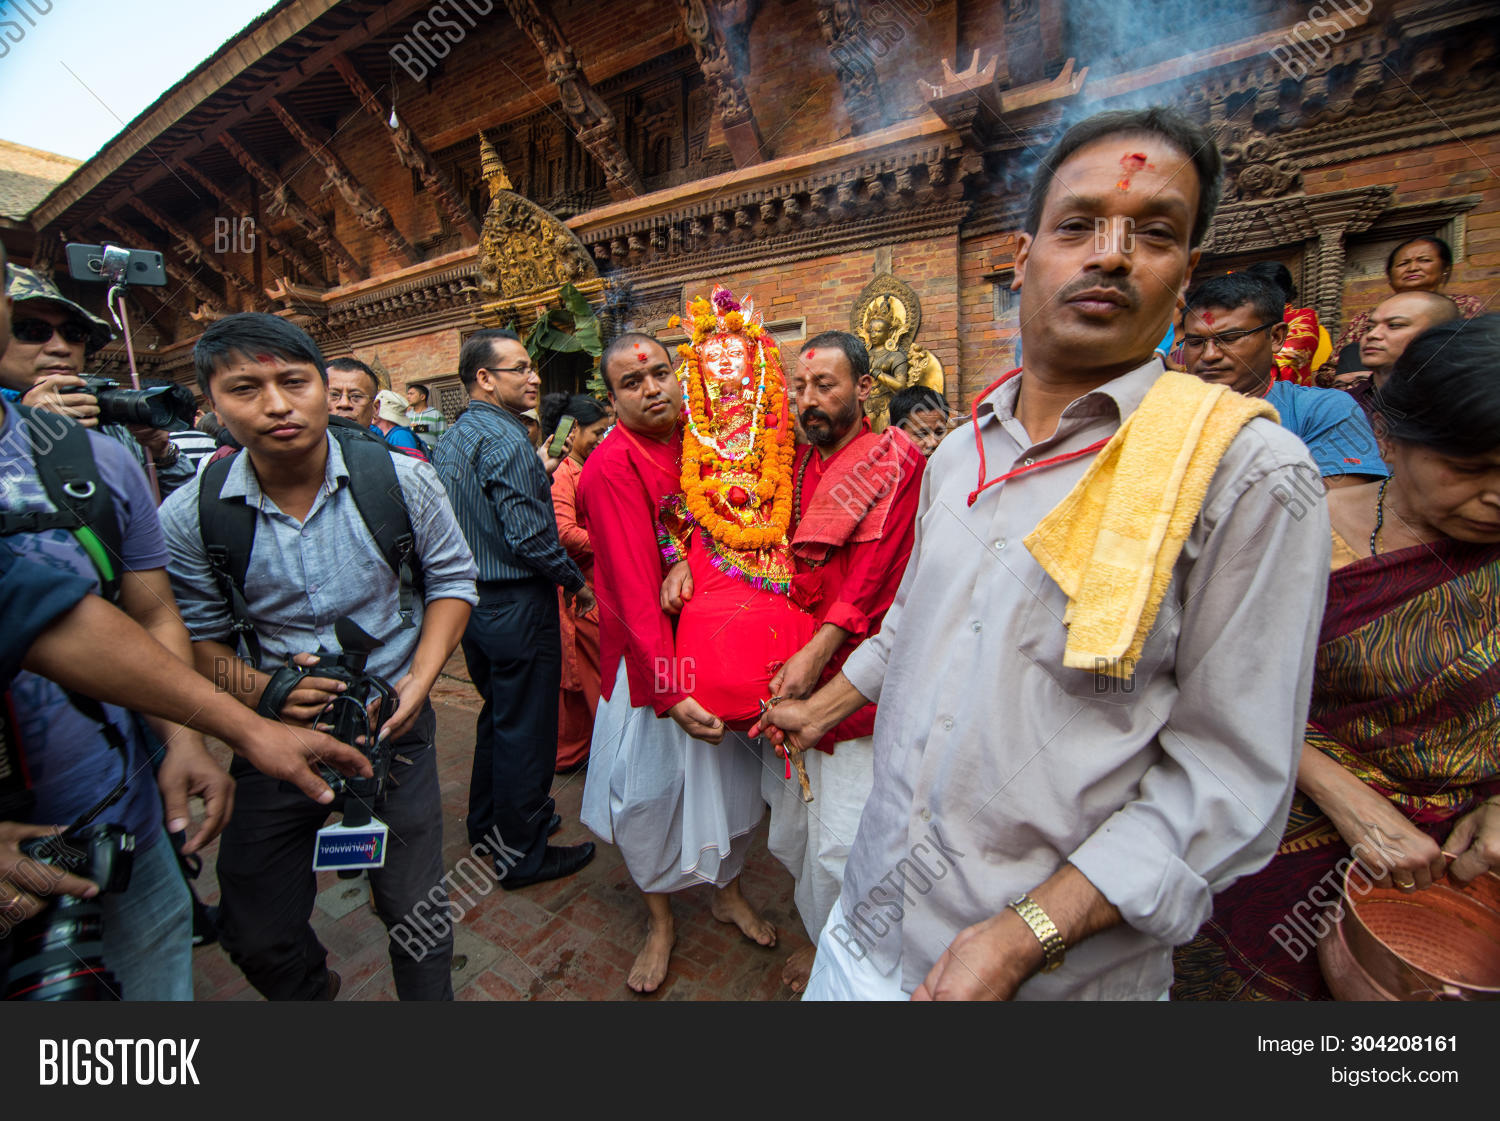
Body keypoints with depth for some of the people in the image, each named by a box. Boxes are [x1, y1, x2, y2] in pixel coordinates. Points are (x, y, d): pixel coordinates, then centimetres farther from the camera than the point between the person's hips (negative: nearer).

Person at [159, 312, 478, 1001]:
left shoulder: (401, 479, -12)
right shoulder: (188, 517, -9)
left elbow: (452, 578, -3)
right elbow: (197, 633, 4)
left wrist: (419, 682, -13)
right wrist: (253, 687, -17)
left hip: (393, 720, -1)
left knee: (414, 909, 10)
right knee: (256, 934, 18)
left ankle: (430, 999, 41)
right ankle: (309, 990, 52)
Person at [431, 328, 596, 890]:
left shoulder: (448, 440, 11)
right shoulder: (503, 438, -19)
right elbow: (530, 535, -25)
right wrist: (576, 582, -11)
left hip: (470, 601, 10)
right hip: (518, 605, -9)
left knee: (498, 714, 24)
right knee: (526, 729, 5)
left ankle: (487, 822, 43)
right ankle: (522, 854, 23)